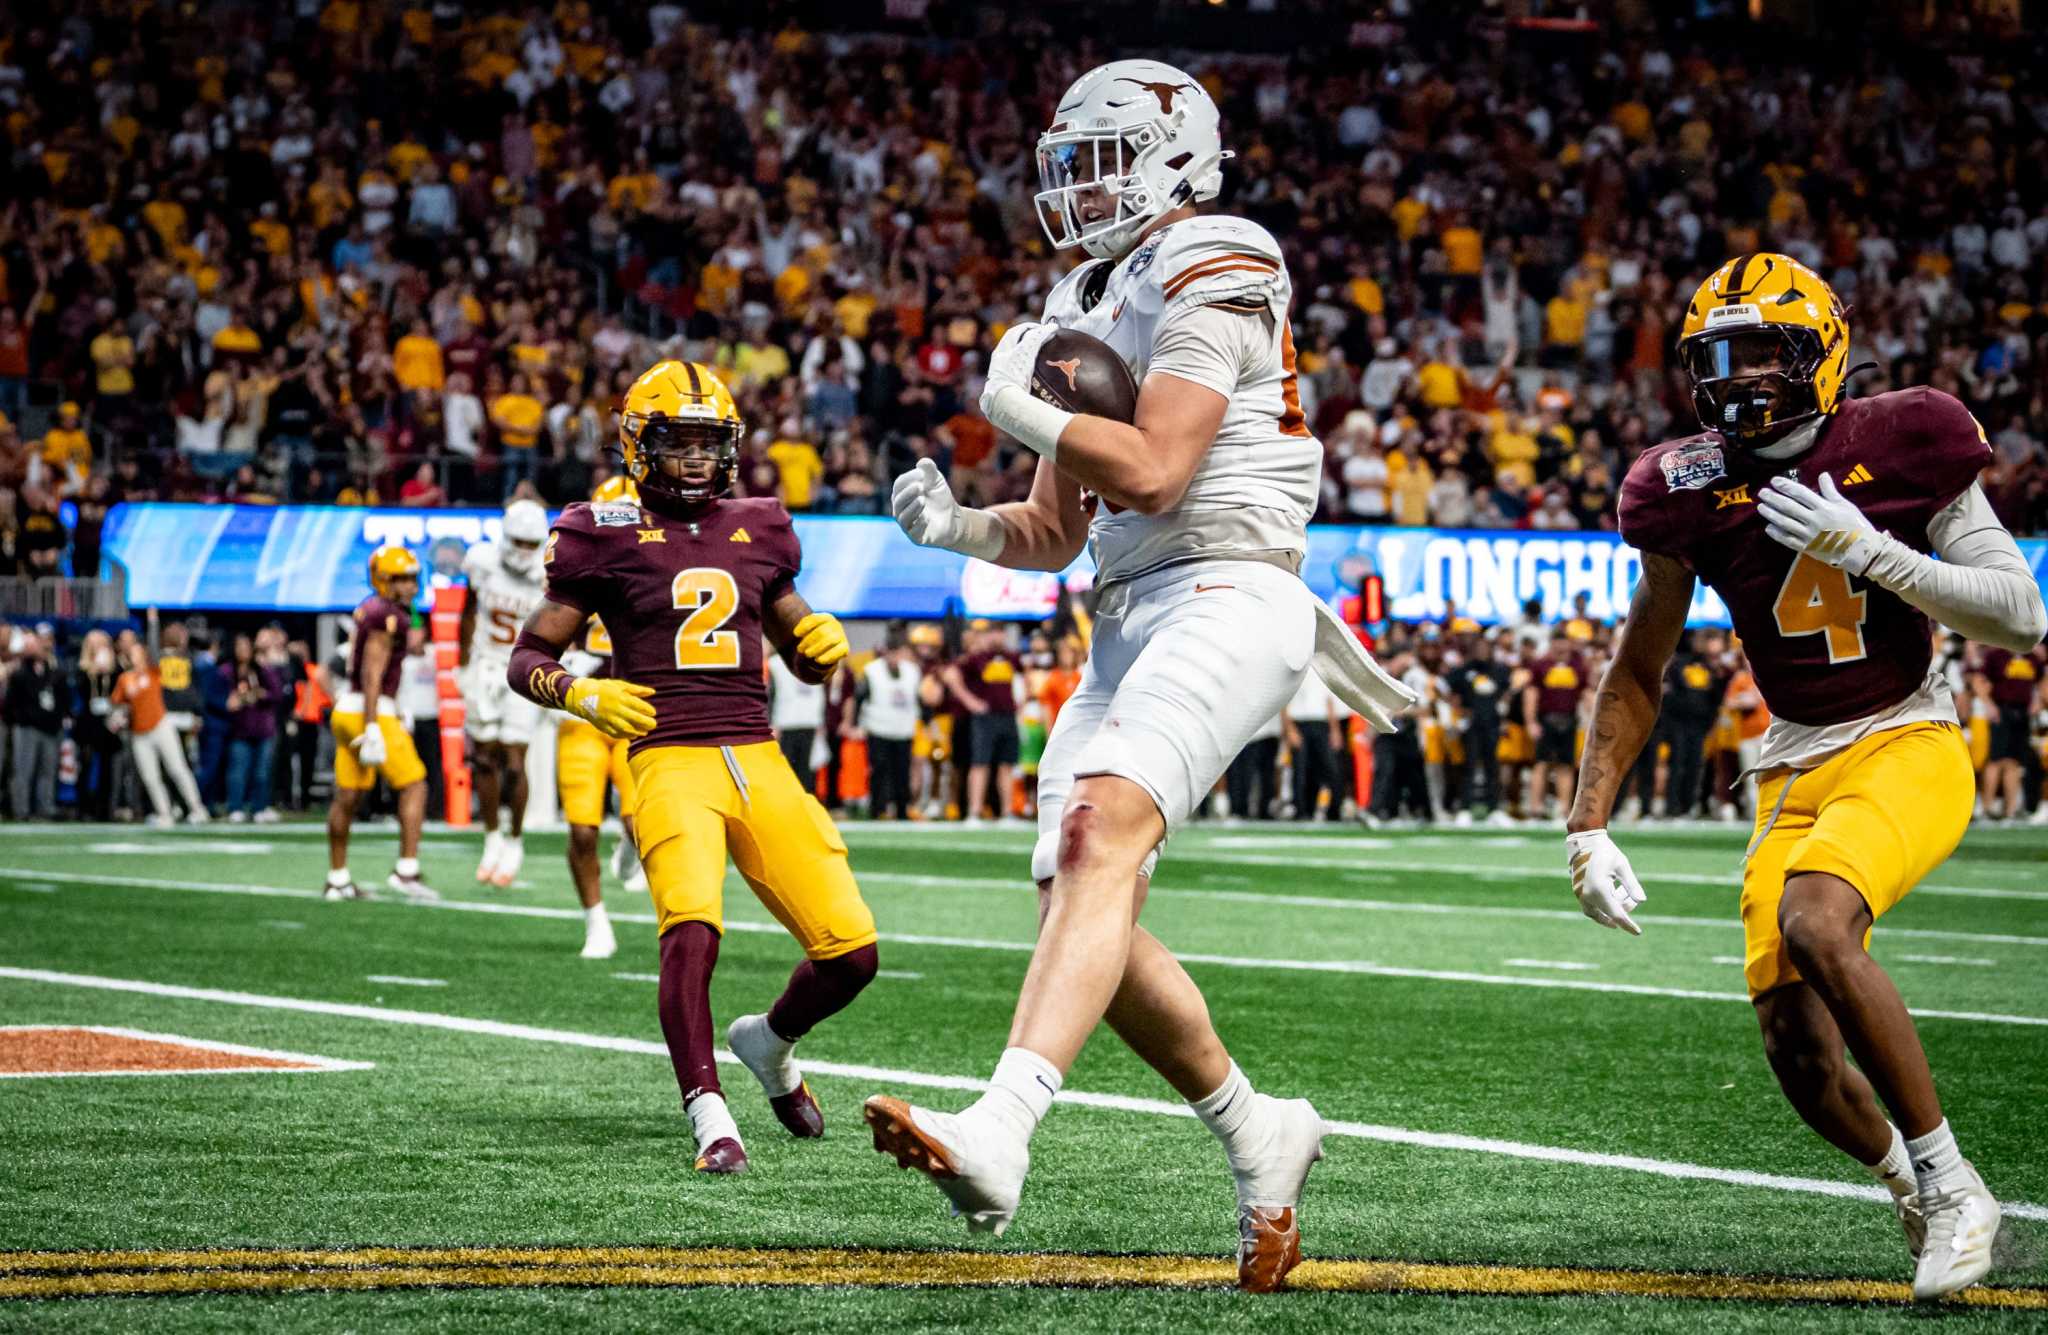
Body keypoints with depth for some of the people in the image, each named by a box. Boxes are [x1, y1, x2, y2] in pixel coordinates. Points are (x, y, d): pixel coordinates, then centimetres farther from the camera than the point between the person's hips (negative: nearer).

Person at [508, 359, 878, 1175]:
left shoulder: (758, 530, 16)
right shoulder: (606, 537, 4)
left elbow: (800, 654, 28)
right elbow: (526, 658, 8)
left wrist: (824, 644, 4)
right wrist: (582, 695, -11)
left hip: (760, 762, 4)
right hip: (671, 763, -4)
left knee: (850, 953, -3)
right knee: (691, 927, -31)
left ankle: (768, 1042, 29)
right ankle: (709, 1116, -29)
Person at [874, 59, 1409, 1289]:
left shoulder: (1210, 275, -5)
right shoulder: (1088, 307, 23)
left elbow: (1152, 470, -16)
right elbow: (1054, 531, 25)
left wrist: (1018, 409, -6)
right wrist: (955, 527, 6)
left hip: (1225, 598, -10)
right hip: (1129, 623, 10)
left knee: (1098, 839, -28)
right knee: (1082, 907, 3)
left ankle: (999, 1136, -45)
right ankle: (1261, 1137, 19)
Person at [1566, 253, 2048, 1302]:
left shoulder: (1901, 447, -7)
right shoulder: (1691, 490, 0)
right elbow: (1636, 676, 10)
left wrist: (1871, 554, -20)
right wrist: (1587, 827, 3)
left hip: (1909, 750, -4)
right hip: (1796, 772, 4)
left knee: (1813, 923, -32)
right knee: (1796, 1049, -8)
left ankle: (1951, 1184, -18)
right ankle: (1922, 1206, 21)